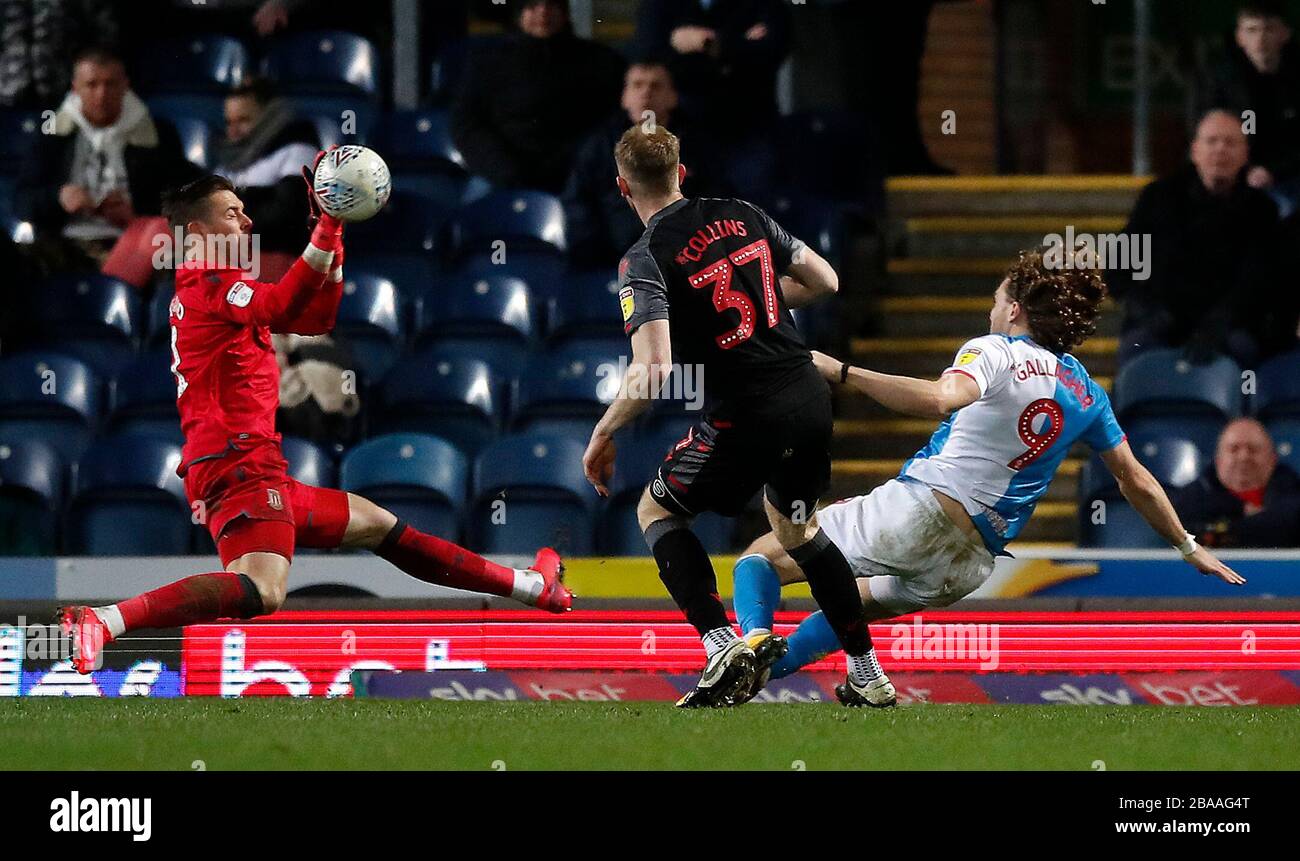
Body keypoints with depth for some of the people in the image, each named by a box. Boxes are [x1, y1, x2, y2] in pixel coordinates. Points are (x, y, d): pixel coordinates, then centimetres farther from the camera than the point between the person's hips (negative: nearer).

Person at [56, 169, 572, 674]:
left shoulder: (215, 286, 24)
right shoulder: (206, 284, -8)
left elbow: (318, 317, 27)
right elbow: (283, 308, -28)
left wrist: (332, 232, 18)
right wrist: (327, 226, -31)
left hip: (260, 476, 11)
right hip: (240, 468, -11)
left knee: (383, 528, 21)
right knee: (261, 592, -34)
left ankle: (530, 587, 34)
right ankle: (102, 622, -40)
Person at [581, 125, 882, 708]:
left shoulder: (645, 260, -10)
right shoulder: (744, 217, 8)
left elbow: (653, 369, -21)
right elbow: (824, 280, 16)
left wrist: (603, 432, -7)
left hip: (745, 415, -6)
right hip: (810, 397, 6)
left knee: (656, 511, 14)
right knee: (795, 528, 29)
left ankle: (723, 644, -6)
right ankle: (867, 675, 26)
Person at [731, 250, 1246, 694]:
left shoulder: (996, 351, -2)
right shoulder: (1086, 393, 18)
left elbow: (940, 399, -25)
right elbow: (1137, 482, 25)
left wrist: (839, 372, -26)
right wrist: (1188, 547, 38)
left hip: (922, 507, -6)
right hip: (971, 563, 6)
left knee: (762, 556, -1)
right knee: (855, 602, 31)